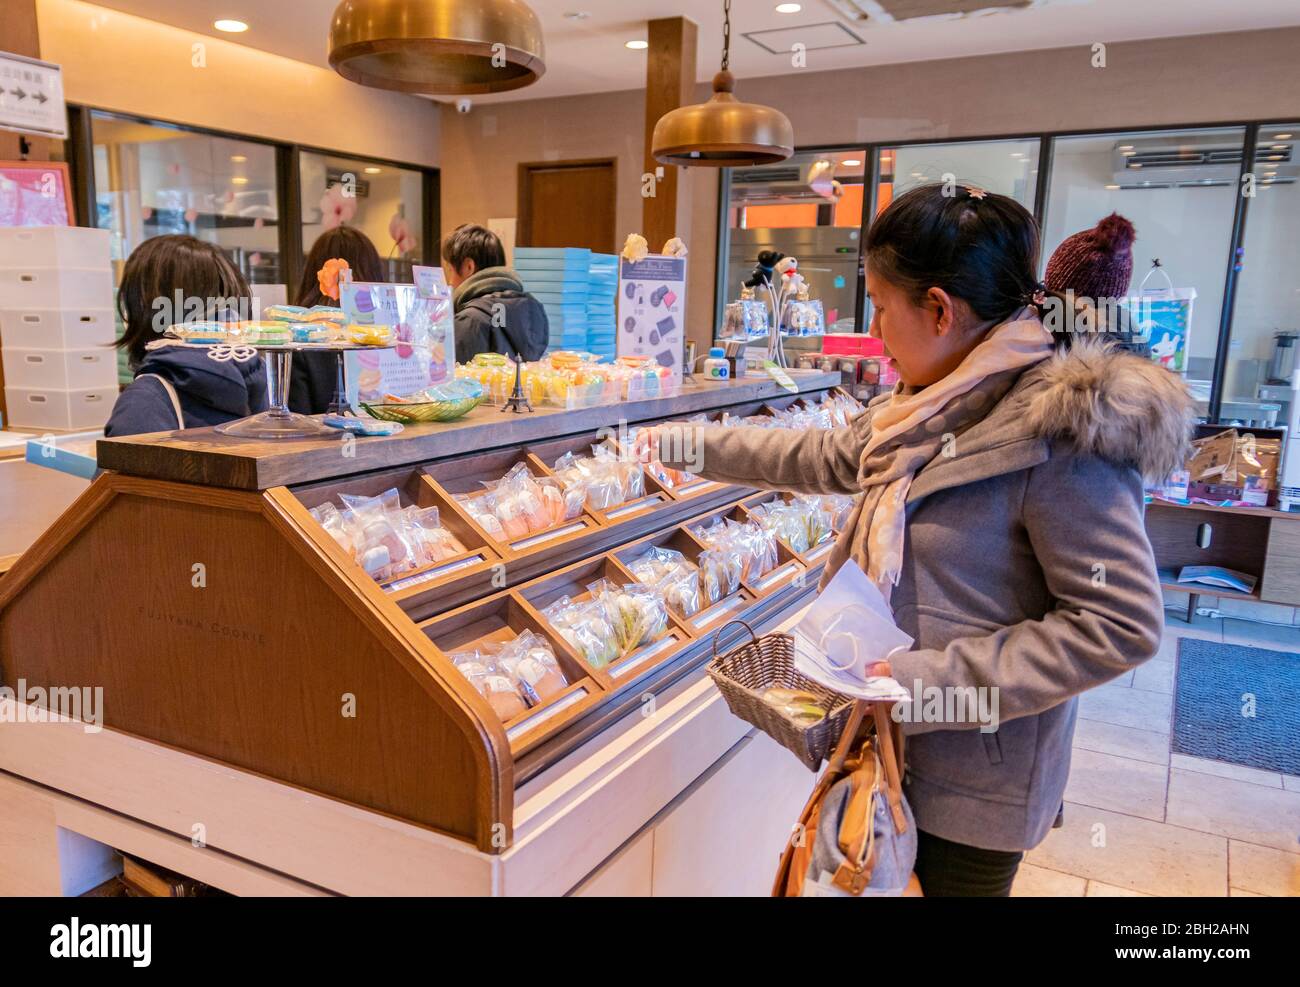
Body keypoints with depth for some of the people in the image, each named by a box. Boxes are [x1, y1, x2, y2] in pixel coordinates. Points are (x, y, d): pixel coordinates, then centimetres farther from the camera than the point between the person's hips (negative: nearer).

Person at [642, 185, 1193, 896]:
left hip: (975, 775, -7)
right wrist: (691, 446, 18)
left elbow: (1120, 625, -24)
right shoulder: (935, 406, 2)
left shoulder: (1059, 429, -25)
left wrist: (934, 678, -24)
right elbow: (825, 458, 16)